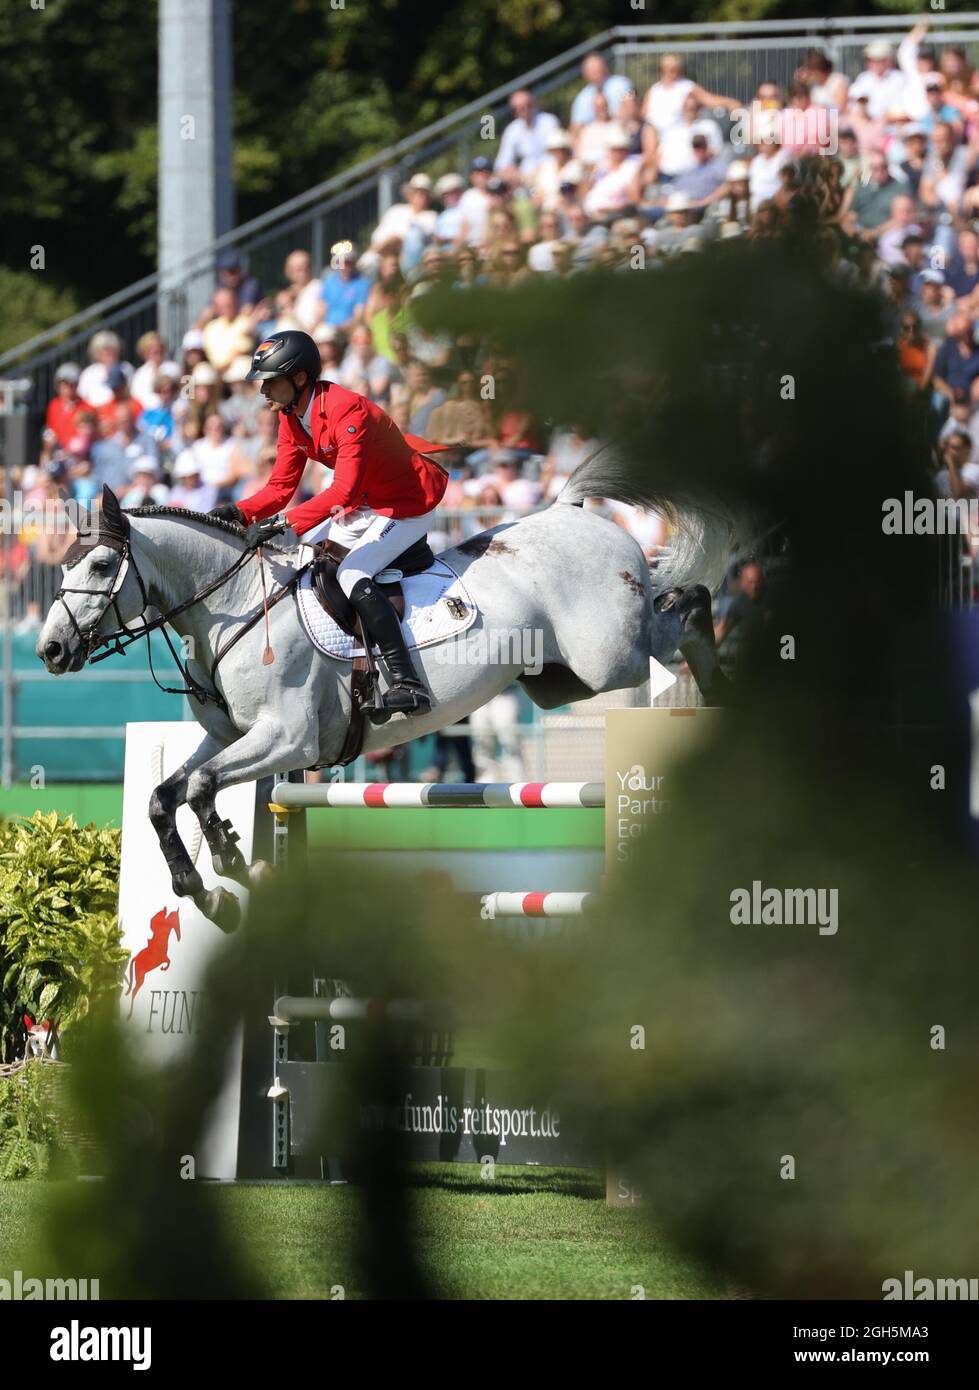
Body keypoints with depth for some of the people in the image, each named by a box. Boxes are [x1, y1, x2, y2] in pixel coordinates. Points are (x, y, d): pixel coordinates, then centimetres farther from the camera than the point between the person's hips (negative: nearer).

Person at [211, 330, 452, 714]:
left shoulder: (347, 411, -29)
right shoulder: (290, 418, 0)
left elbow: (344, 490, -38)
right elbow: (280, 487, 2)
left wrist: (284, 523, -44)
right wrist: (240, 512, -17)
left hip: (409, 505, -10)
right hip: (365, 506, 10)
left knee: (352, 575, -26)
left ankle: (407, 681, -31)